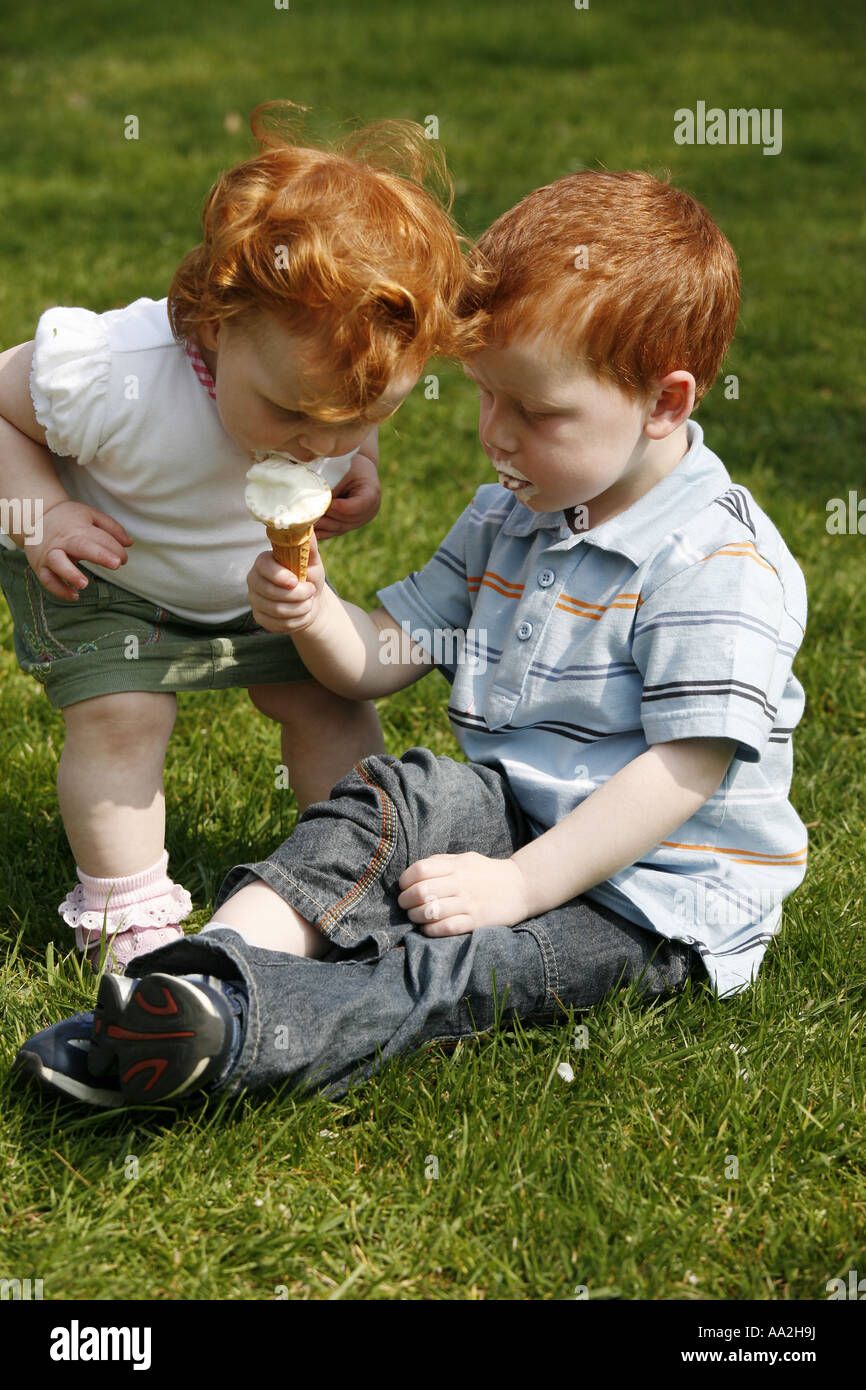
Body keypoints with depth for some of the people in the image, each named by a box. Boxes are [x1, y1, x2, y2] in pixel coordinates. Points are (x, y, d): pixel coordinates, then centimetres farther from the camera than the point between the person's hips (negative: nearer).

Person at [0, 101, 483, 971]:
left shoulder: (337, 369, -27)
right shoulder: (111, 379, -42)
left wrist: (358, 473, -18)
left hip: (261, 573, 4)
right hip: (102, 571, -4)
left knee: (328, 697, 4)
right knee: (121, 712, -16)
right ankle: (127, 916, 1)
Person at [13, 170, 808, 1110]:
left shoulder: (719, 566, -17)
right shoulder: (507, 516, 10)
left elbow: (687, 768, -23)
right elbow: (385, 656, 14)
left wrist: (519, 883, -26)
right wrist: (314, 615, -10)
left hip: (652, 895, -8)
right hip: (514, 814, 8)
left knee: (450, 968, -30)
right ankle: (215, 964, -34)